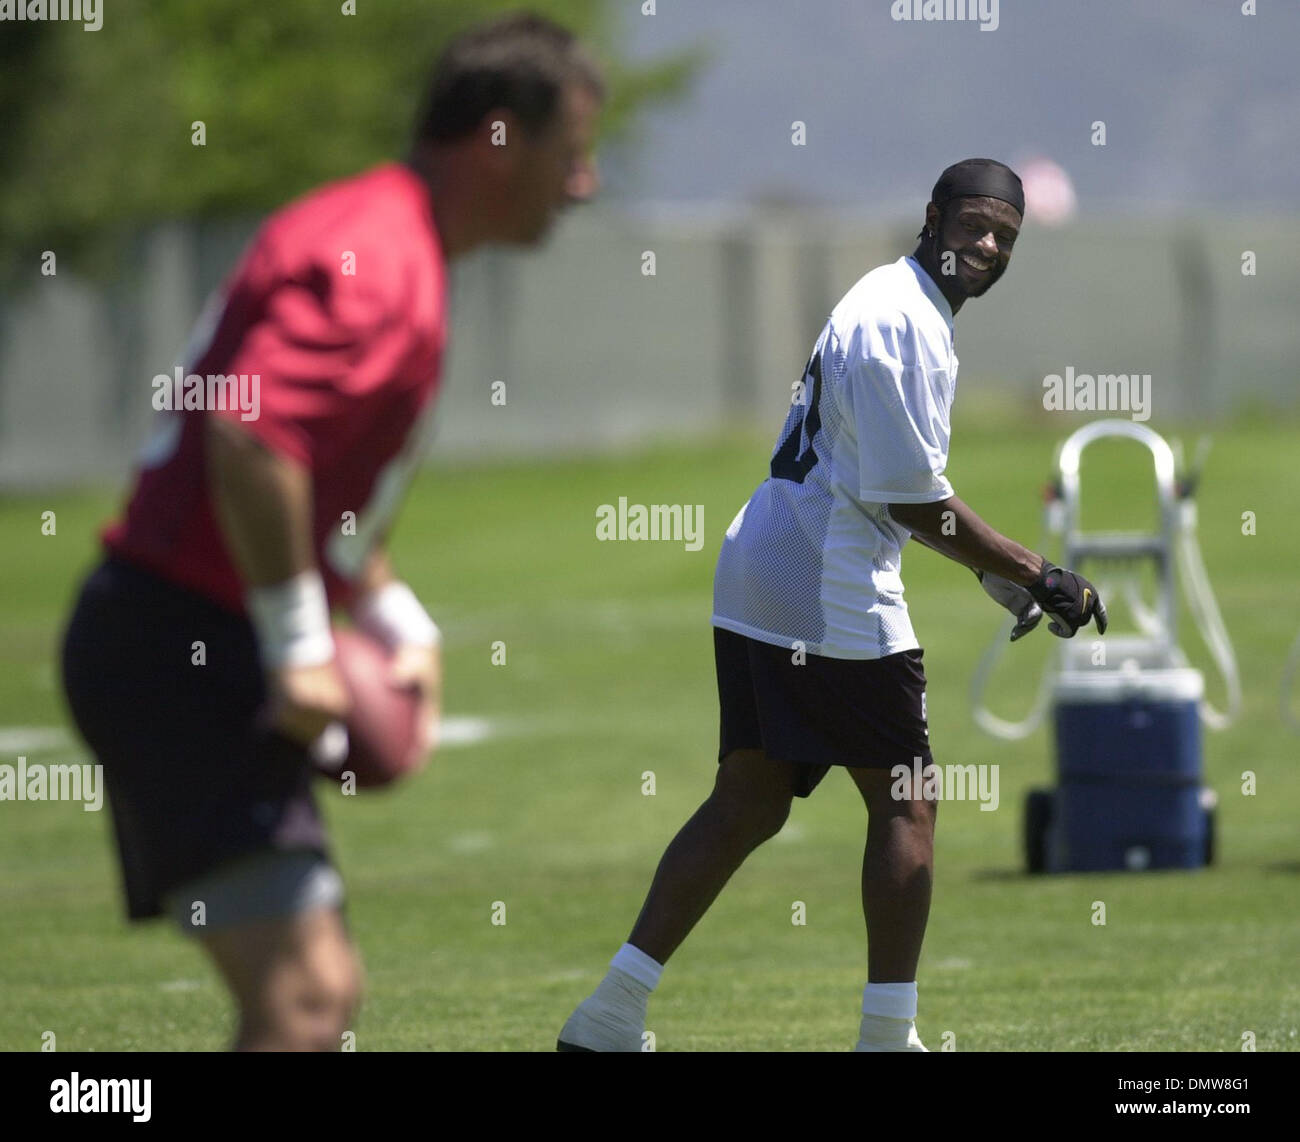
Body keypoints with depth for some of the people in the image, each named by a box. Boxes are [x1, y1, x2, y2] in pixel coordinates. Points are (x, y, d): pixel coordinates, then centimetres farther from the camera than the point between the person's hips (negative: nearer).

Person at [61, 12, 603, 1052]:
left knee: (315, 990, 14)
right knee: (305, 999, -18)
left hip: (177, 655, 11)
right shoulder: (374, 260, -16)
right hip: (181, 653, -11)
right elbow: (249, 440, -30)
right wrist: (298, 648, -23)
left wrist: (401, 625, 22)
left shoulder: (389, 252, 18)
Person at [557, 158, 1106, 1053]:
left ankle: (610, 1019, 6)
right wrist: (1037, 577, -15)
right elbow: (915, 500, -19)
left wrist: (996, 571, 20)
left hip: (755, 586, 10)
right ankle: (887, 1037, 1)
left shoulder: (894, 305, 19)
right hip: (834, 600, -10)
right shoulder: (902, 320, -14)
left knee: (747, 805, 10)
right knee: (905, 804, 0)